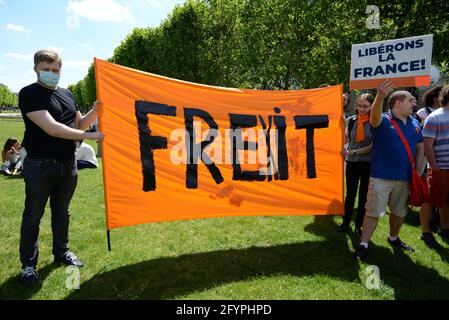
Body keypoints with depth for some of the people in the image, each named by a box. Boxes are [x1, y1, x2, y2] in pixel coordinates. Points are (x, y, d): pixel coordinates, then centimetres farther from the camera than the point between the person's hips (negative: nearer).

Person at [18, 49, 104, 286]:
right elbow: (51, 128, -22)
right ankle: (28, 264, 19)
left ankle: (61, 252, 33)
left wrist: (95, 111, -2)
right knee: (33, 216, 5)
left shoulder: (66, 95, 11)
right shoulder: (29, 94, -10)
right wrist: (90, 136, -24)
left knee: (62, 211, 17)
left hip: (68, 164, 6)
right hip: (40, 166, -6)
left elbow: (79, 124, 17)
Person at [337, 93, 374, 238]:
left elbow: (373, 146, -11)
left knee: (364, 195, 9)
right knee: (350, 194, 10)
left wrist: (354, 152, -16)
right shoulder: (351, 120, 1)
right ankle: (345, 222, 23)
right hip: (352, 162, 2)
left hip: (368, 163, -2)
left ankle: (359, 225, 21)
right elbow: (344, 139, 6)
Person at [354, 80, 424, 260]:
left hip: (405, 178, 6)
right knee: (374, 212, -3)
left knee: (400, 212, 19)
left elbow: (420, 148, 19)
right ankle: (363, 245, 6)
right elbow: (374, 117, -33)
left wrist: (417, 171, 12)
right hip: (381, 177, -6)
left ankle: (393, 238, 40)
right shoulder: (384, 121, -9)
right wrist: (380, 97, -52)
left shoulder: (414, 124, 10)